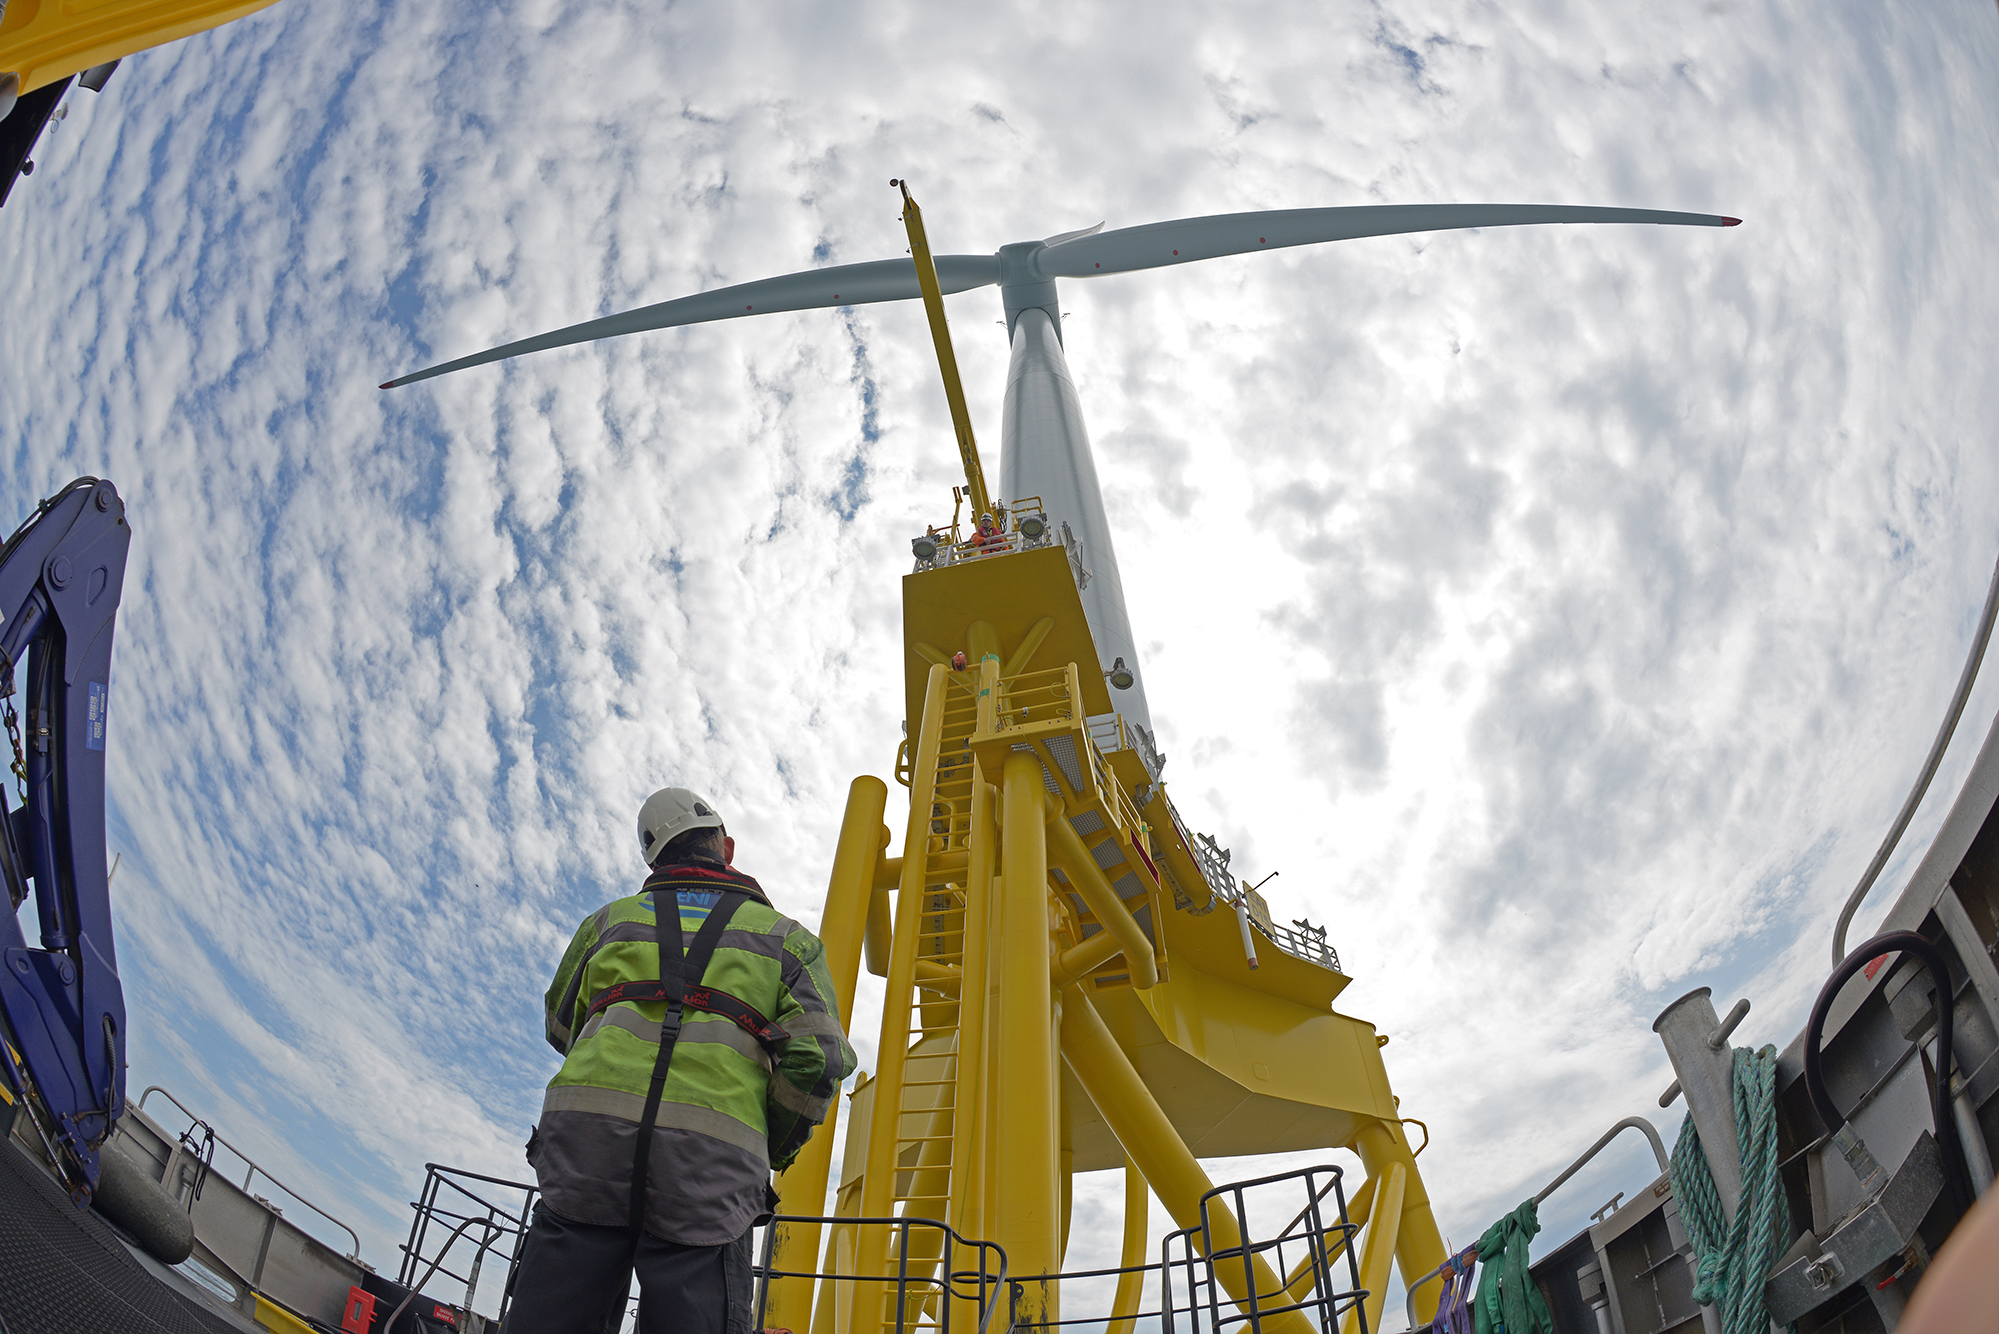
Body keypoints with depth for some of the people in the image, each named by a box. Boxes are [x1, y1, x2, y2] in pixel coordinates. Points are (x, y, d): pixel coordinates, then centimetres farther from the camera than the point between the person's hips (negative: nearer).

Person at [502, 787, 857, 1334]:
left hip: (588, 1126, 2)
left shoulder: (611, 920, 25)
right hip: (712, 1164, -2)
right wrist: (775, 1151, 18)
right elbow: (818, 1059, 4)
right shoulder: (788, 938, 18)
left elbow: (562, 1029, 37)